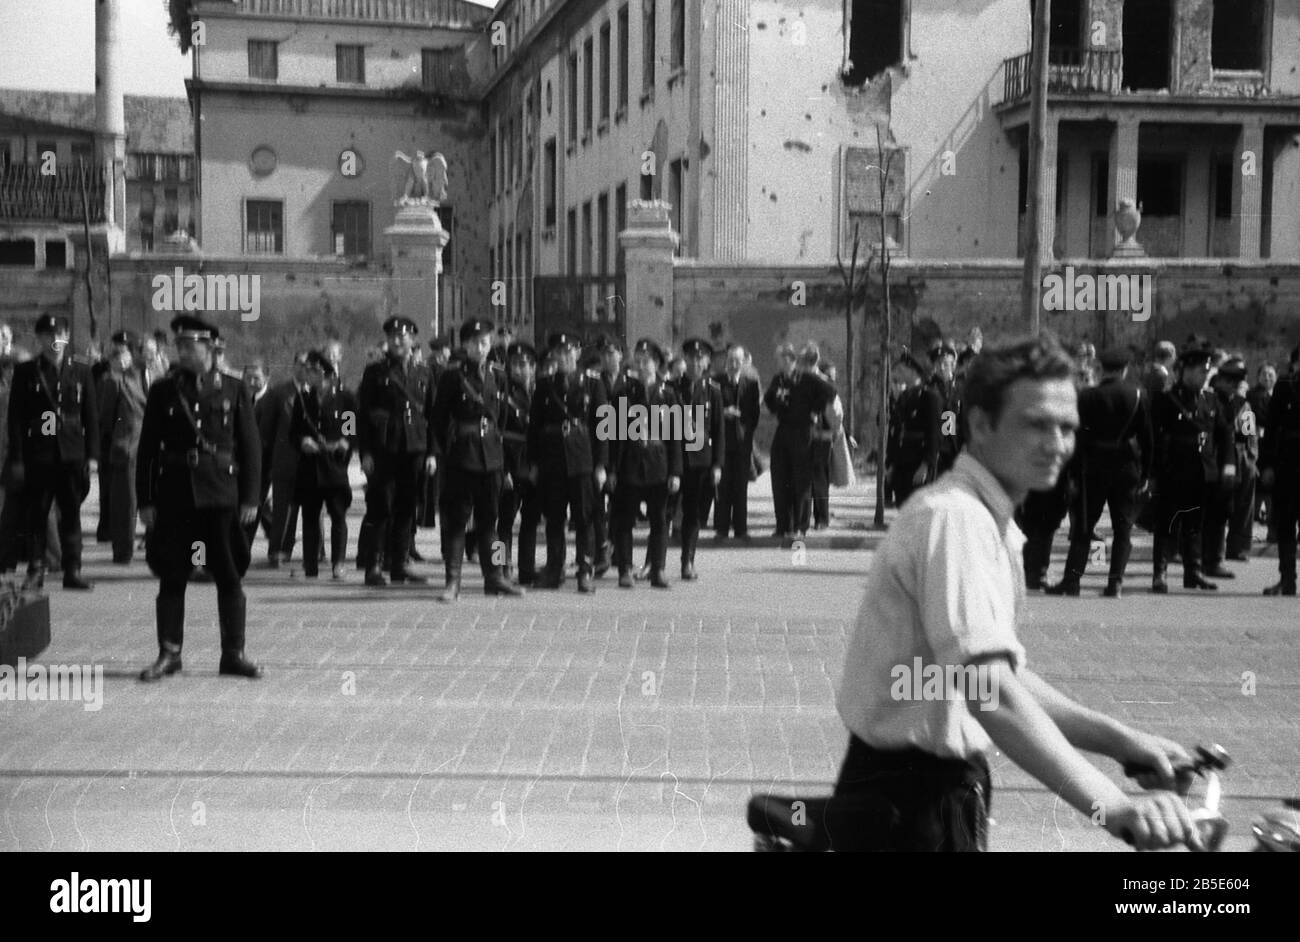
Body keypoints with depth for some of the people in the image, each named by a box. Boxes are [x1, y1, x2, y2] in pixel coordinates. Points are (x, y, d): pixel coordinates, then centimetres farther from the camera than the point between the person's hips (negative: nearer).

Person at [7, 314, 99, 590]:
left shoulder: (81, 370, 8)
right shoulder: (25, 371, 3)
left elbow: (91, 415, 8)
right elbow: (15, 418, 2)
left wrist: (92, 455, 2)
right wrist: (16, 458, -4)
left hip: (72, 453, 1)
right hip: (37, 454, -1)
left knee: (71, 514, 3)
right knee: (36, 515, 2)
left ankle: (72, 570, 8)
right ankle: (35, 570, 9)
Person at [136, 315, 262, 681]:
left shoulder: (234, 389, 3)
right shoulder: (163, 390, 5)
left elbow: (250, 445, 3)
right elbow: (147, 448, 6)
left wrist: (249, 497, -2)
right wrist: (145, 500, 1)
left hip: (221, 495, -1)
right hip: (174, 496, 1)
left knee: (230, 577, 2)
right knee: (171, 577, 4)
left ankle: (233, 655, 11)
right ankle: (168, 654, 14)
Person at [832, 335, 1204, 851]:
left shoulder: (986, 519, 12)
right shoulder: (954, 517, -20)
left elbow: (1004, 674, 12)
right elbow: (987, 692, -31)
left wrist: (1122, 741, 1)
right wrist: (1113, 807, -36)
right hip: (909, 803, -9)